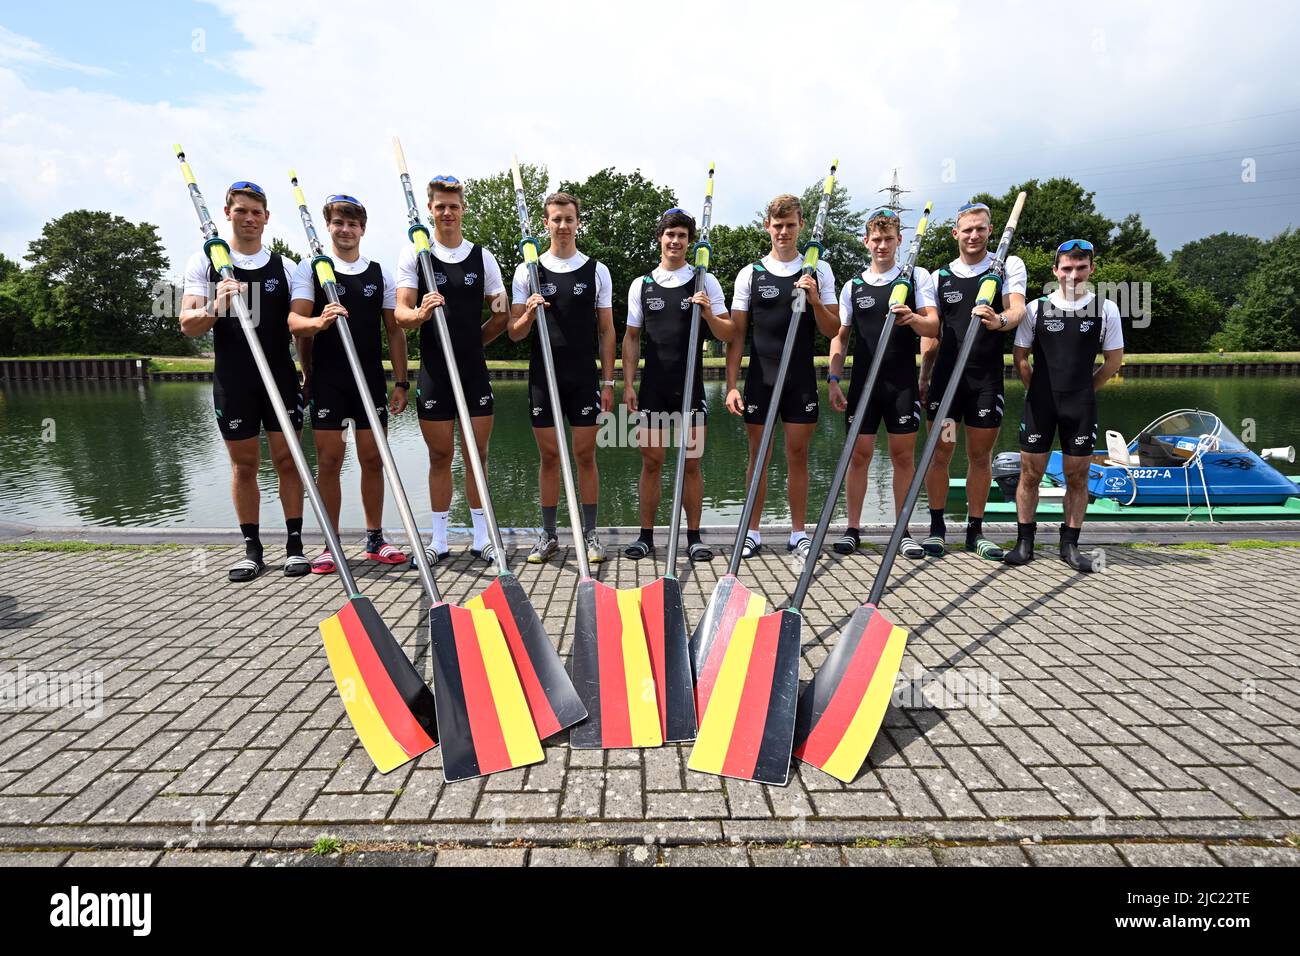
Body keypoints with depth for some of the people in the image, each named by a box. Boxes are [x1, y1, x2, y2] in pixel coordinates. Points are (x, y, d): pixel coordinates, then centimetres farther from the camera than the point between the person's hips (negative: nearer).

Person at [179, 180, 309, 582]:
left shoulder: (284, 267, 8)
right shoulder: (205, 262, 5)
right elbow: (188, 325, -2)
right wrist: (214, 307, -23)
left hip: (281, 377, 0)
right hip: (232, 380, 0)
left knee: (287, 460, 1)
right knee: (243, 465, 6)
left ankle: (294, 543, 9)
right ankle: (252, 548, 16)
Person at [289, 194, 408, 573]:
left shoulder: (380, 273, 11)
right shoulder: (310, 268, 4)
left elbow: (394, 331, 11)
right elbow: (294, 321, -7)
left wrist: (401, 382, 5)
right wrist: (318, 322, -30)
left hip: (371, 378, 2)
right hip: (327, 379, -2)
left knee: (373, 459, 4)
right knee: (329, 461, 0)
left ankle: (374, 539, 16)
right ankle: (331, 545, 9)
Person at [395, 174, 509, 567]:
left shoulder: (483, 256, 9)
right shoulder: (414, 254, 4)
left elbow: (502, 315, 14)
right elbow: (401, 312, -4)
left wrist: (472, 340, 7)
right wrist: (420, 314, -25)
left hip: (475, 370, 1)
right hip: (434, 370, -1)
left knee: (477, 453, 4)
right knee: (439, 456, 5)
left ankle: (481, 537, 14)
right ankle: (438, 539, 16)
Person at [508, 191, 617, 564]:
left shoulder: (596, 271, 6)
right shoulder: (527, 271, 6)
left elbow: (606, 330, 7)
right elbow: (515, 334, 4)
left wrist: (608, 381, 1)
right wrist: (529, 313, -18)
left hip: (585, 378, 0)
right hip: (543, 376, 1)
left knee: (585, 455, 3)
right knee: (549, 456, 5)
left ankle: (590, 533, 13)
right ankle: (548, 534, 16)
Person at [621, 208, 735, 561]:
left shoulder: (706, 282, 6)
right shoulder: (641, 285, 9)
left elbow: (728, 334, 4)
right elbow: (631, 337, 11)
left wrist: (708, 314, -16)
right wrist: (628, 384, 2)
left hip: (691, 387, -1)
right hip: (652, 386, 1)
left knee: (691, 463, 3)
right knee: (651, 462, 3)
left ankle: (693, 537, 12)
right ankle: (646, 535, 13)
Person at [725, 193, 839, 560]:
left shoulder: (819, 271, 7)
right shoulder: (750, 274, 5)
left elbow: (833, 331, 4)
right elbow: (736, 335, 3)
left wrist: (814, 301, -14)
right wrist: (731, 386, -4)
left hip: (801, 379, 0)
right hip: (760, 378, 0)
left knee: (798, 455, 5)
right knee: (758, 456, 4)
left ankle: (799, 534, 15)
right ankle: (752, 532, 14)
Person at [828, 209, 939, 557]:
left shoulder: (917, 277, 6)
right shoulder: (853, 286, 10)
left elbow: (934, 327, -3)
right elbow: (840, 336, 11)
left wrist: (913, 319, -25)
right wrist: (834, 379, 0)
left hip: (903, 383, -1)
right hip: (863, 383, 1)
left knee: (903, 455, 3)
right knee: (859, 454, 2)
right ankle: (852, 529, 11)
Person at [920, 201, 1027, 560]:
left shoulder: (1009, 266, 5)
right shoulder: (940, 276, 10)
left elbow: (1018, 309, -12)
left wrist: (1000, 321, -35)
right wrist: (924, 377, 4)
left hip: (987, 378, -1)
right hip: (946, 375, 1)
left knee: (981, 456, 6)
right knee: (940, 453, 0)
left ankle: (975, 530, 16)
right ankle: (936, 528, 10)